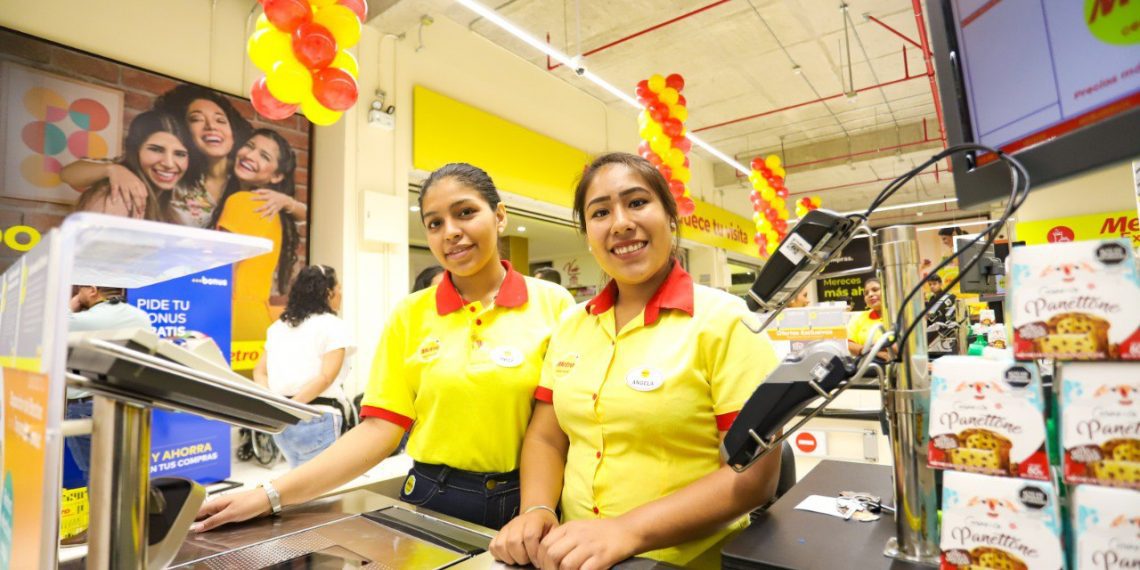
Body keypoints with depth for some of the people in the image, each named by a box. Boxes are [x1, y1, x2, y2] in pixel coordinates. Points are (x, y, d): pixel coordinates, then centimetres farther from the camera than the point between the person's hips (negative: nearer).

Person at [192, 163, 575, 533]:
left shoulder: (553, 304, -7)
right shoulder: (410, 315, -2)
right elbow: (379, 429, -4)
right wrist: (272, 495, -11)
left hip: (527, 503, -1)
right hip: (432, 500, 2)